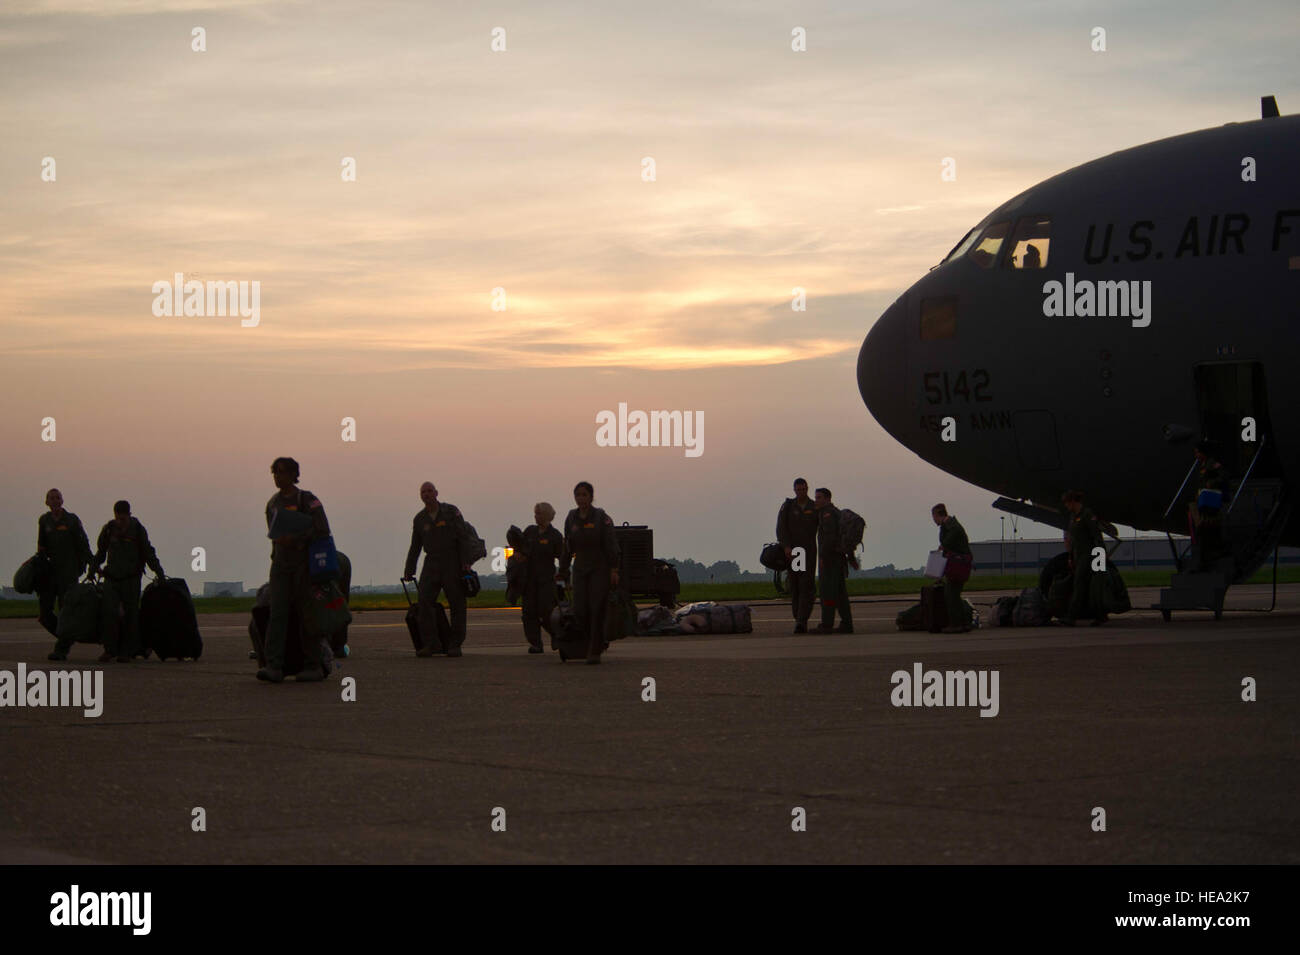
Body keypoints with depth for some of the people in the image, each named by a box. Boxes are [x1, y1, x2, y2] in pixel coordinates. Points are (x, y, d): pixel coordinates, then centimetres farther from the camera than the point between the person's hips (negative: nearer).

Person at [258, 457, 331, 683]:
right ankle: (274, 666, -17)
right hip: (280, 564, 5)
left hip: (304, 564, -5)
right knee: (277, 613, -8)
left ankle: (313, 666, 6)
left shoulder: (306, 499, -6)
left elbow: (322, 529, -16)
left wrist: (295, 539, -22)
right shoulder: (273, 503, 15)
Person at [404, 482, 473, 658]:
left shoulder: (451, 511, 0)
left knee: (457, 604, -2)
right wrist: (409, 570, 11)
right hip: (431, 563, 2)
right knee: (425, 601, -13)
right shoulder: (420, 519, 10)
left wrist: (465, 562, -12)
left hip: (452, 564, -2)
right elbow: (415, 547, 16)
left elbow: (464, 538, -3)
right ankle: (428, 644, -12)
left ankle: (454, 645, 5)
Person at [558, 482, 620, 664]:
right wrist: (563, 570, 10)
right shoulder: (571, 518, 5)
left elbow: (611, 546, -10)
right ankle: (597, 641, 22)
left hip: (601, 569, -4)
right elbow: (567, 547, 10)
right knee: (580, 610, -4)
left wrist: (614, 570, -15)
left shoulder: (602, 518, -8)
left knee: (597, 610, -9)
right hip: (580, 569, 4)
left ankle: (595, 652, -5)